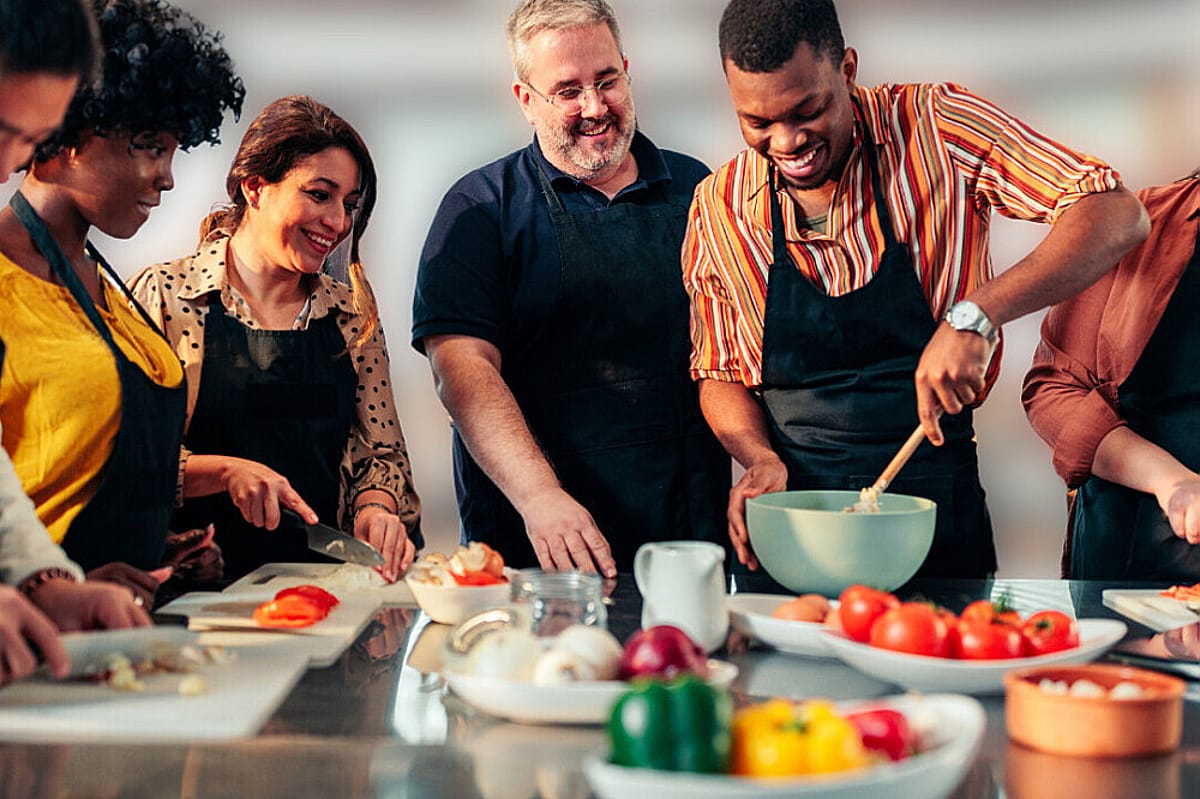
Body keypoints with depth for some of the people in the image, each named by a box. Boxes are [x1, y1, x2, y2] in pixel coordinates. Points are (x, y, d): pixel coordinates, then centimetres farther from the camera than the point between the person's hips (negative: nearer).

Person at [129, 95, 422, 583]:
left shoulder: (352, 315, 12)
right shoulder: (163, 296, 0)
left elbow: (382, 452, 15)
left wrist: (376, 506, -5)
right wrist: (224, 471, -16)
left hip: (322, 576, 4)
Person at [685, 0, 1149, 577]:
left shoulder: (935, 126, -10)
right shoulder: (718, 207, -2)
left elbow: (1115, 215, -17)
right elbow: (720, 373, 8)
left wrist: (975, 314, -30)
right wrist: (762, 458, -12)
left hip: (936, 509, -1)